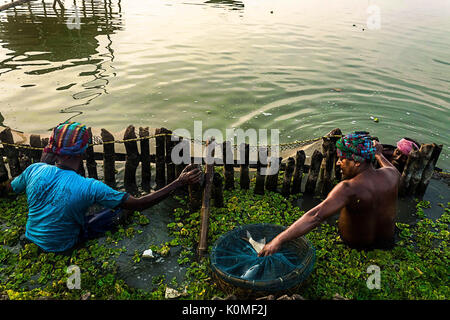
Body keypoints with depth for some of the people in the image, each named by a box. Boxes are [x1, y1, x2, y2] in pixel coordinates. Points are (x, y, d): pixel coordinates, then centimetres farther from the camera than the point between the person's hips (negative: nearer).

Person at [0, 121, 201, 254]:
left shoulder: (34, 170, -21)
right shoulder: (89, 187, -35)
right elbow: (139, 204, -32)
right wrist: (180, 182, -30)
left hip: (32, 238, 5)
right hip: (61, 247, -5)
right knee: (121, 208, 5)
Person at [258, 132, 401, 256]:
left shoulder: (349, 189, -36)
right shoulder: (391, 174, -19)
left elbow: (316, 216, -47)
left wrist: (278, 240, -49)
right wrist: (378, 154, 26)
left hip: (355, 242, -3)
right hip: (387, 238, 4)